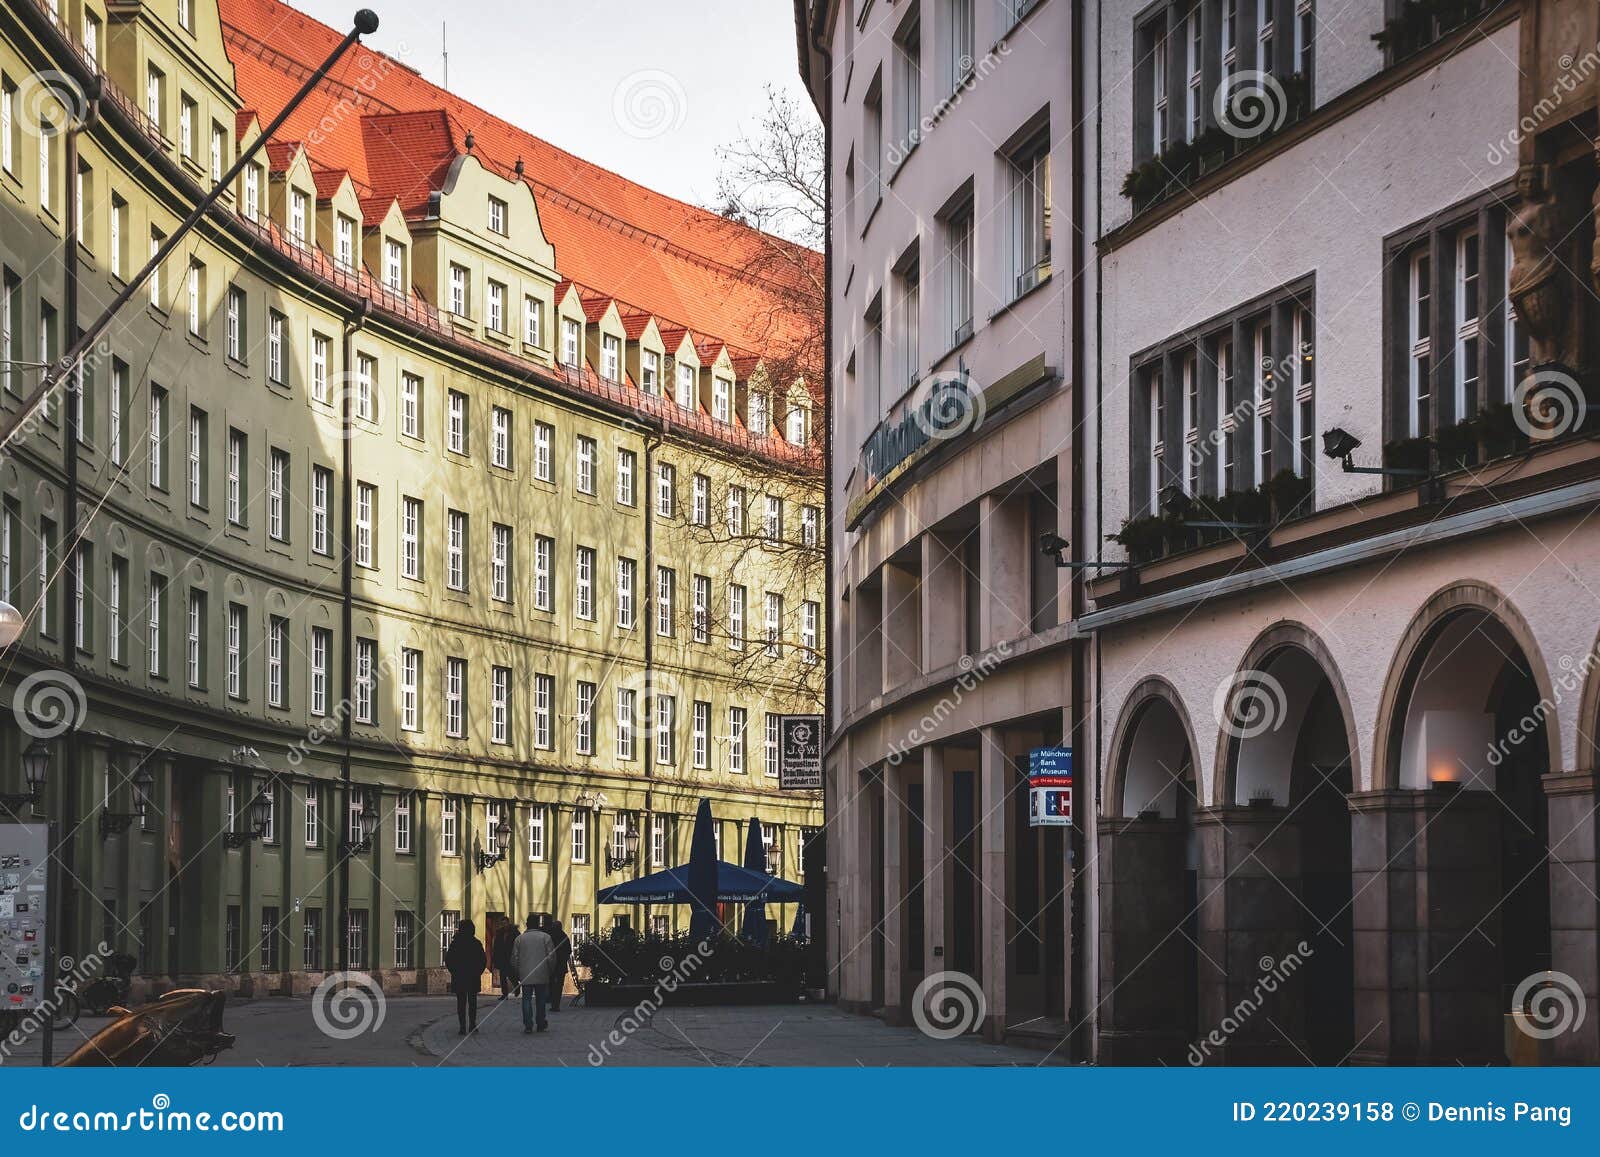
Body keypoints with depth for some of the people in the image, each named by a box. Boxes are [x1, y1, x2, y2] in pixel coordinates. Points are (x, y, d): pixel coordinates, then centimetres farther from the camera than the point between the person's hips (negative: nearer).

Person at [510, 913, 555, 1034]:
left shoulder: (519, 938, 2)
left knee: (527, 999, 4)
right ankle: (541, 1024, 17)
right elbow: (551, 956, -4)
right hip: (542, 975, 0)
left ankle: (528, 1025, -5)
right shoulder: (545, 937, -3)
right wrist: (550, 970, 10)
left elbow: (514, 958, 4)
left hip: (525, 975, 0)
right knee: (540, 999, 11)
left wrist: (517, 973, 15)